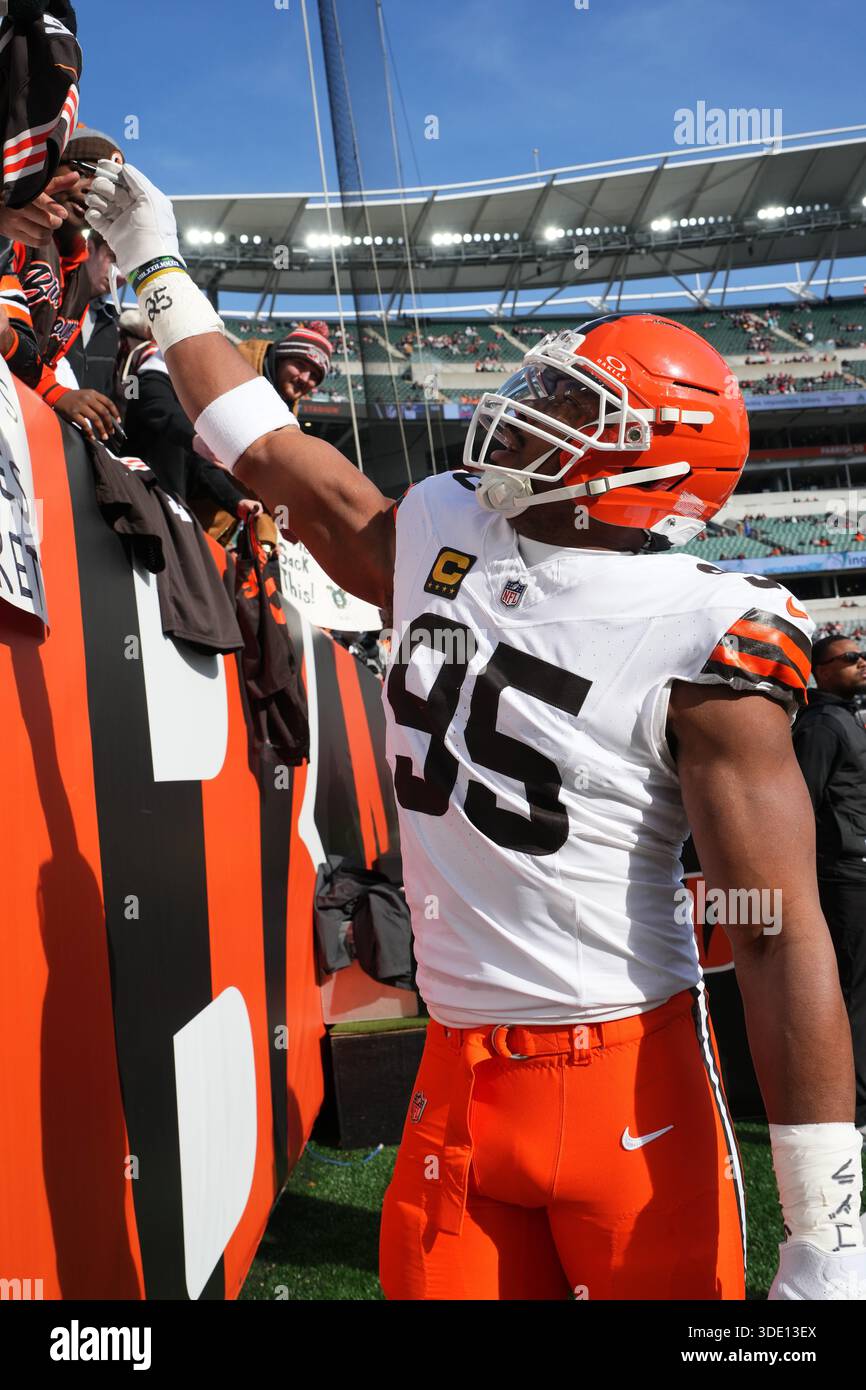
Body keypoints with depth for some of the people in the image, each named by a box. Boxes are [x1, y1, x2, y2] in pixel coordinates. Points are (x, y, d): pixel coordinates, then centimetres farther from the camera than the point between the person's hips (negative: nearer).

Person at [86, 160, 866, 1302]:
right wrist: (159, 265, 26)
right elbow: (270, 451, 17)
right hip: (456, 1075, 5)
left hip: (629, 1083, -5)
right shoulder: (438, 537, 4)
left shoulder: (699, 638, -14)